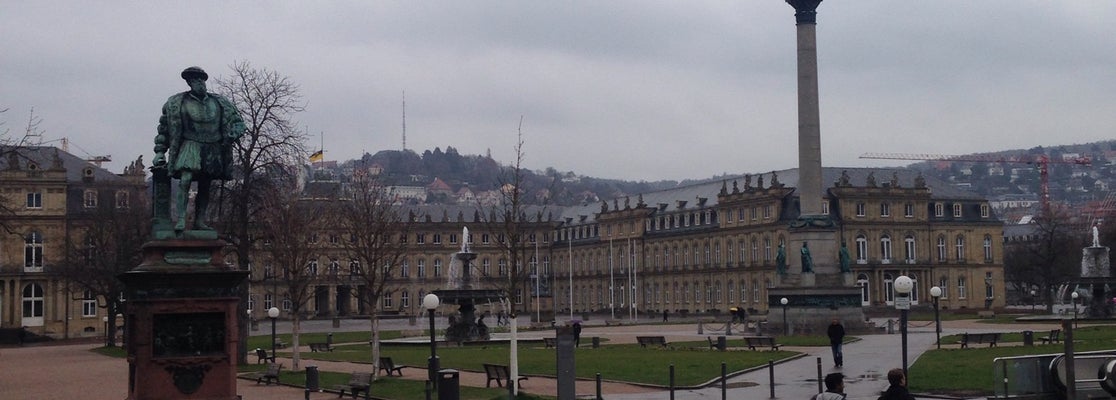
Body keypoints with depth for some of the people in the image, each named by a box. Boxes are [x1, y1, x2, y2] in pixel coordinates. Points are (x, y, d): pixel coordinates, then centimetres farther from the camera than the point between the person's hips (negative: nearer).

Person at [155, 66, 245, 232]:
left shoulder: (219, 102, 6)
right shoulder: (177, 103, -1)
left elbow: (237, 122, 11)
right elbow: (164, 129, 7)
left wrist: (231, 137, -9)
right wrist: (160, 152, 4)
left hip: (212, 151, 3)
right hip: (190, 147, -3)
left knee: (204, 187, 9)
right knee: (185, 180, -22)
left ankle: (199, 221, 17)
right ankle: (181, 220, -23)